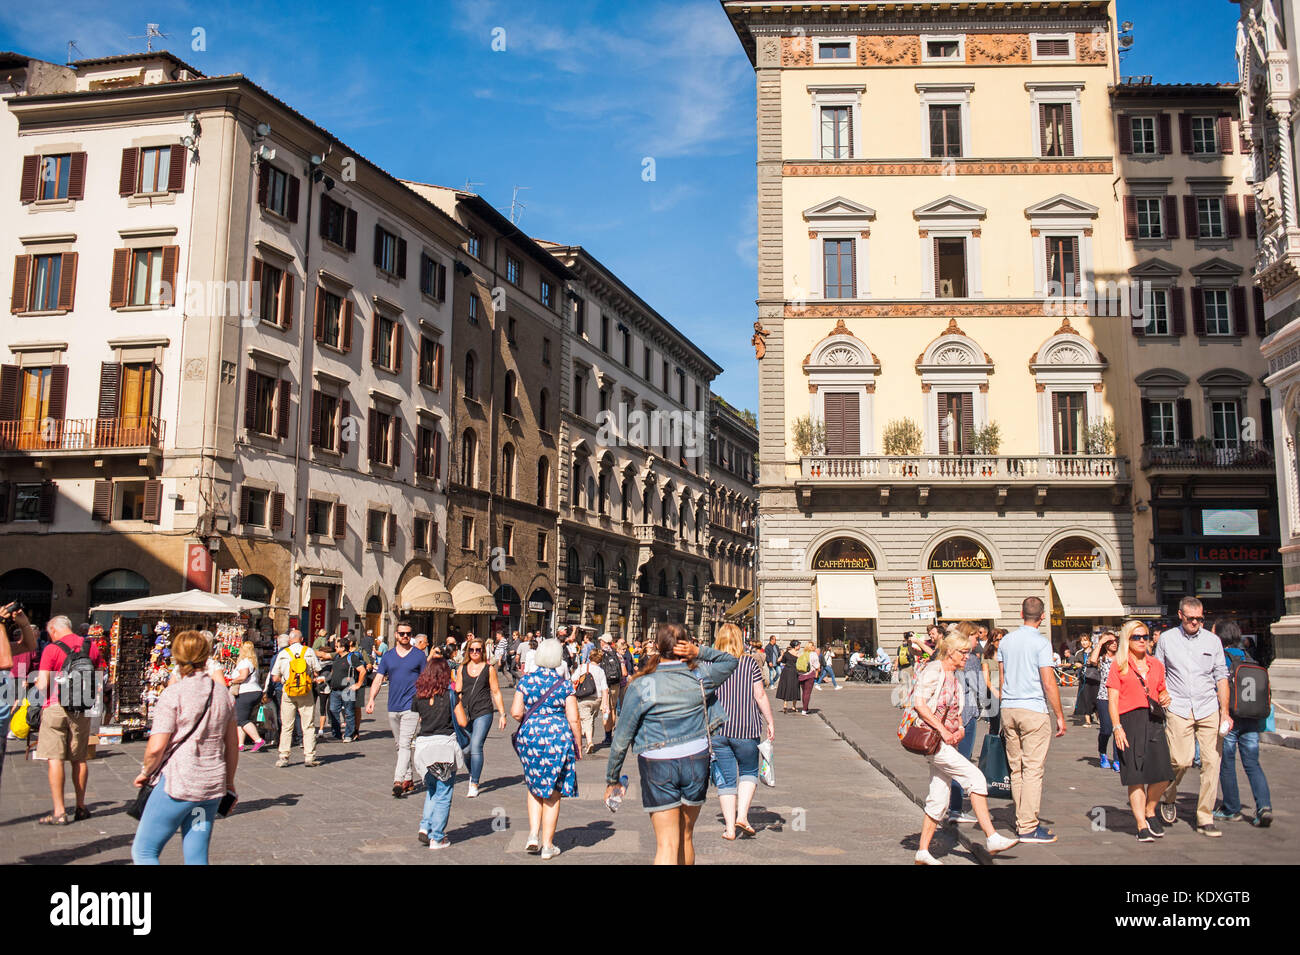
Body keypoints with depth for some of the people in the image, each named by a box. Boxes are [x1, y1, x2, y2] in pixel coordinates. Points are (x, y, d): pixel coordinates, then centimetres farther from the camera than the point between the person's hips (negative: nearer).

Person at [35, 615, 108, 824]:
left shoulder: (51, 649, -7)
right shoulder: (91, 646, 7)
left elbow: (42, 685, -10)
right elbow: (100, 679, 10)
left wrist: (37, 682, 11)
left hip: (56, 707, -5)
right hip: (82, 709, 5)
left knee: (55, 758, -2)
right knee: (79, 759, 14)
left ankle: (59, 812, -4)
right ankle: (80, 807, 22)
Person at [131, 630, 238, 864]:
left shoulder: (174, 694, -10)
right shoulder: (222, 692, 7)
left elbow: (156, 747, -14)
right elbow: (232, 744, 13)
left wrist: (146, 772, 6)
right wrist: (229, 783, 24)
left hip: (178, 783, -6)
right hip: (213, 785, 6)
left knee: (143, 851, 8)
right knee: (197, 858, 11)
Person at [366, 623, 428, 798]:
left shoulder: (419, 655, 1)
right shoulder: (388, 656, 9)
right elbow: (378, 679, 5)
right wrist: (371, 699, -11)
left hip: (411, 706, -5)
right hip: (393, 707, 5)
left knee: (405, 744, -14)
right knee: (399, 745, 13)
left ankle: (398, 781, -20)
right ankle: (408, 780, 24)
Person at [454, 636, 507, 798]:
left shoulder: (489, 669, 5)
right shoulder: (462, 669, 12)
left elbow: (496, 692, 7)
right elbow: (457, 692, 12)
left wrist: (502, 714, 4)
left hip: (483, 713, -3)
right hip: (465, 713, 3)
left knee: (476, 746, -15)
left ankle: (474, 784, -11)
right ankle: (473, 773, 33)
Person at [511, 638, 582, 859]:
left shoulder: (526, 681, 0)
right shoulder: (564, 685, -4)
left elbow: (515, 712, -5)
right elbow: (573, 719, -6)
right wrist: (578, 746, 4)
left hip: (529, 736, 2)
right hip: (558, 738, -2)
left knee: (534, 787, 21)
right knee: (553, 793, 8)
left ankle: (533, 835, 8)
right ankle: (547, 845, 13)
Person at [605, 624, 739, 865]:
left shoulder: (641, 686, -10)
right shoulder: (700, 676, -5)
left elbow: (621, 738, -6)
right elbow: (732, 661, 15)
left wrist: (611, 779, 6)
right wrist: (699, 652, -2)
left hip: (657, 766, -3)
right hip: (696, 761, 3)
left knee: (667, 844, 0)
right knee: (686, 836, 21)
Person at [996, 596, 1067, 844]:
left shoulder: (1006, 640, 9)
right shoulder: (1041, 643, -10)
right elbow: (1048, 683, -12)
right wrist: (1060, 716, -4)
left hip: (1008, 709, 6)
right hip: (1033, 710, -6)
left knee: (1016, 769, 11)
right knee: (1033, 769, -4)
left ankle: (1022, 822, 18)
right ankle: (1028, 828, -4)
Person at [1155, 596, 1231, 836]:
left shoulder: (1212, 640, 9)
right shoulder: (1166, 639, 5)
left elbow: (1221, 677, 9)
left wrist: (1225, 712, 2)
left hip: (1209, 709, 2)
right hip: (1178, 709, -2)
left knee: (1212, 763, -2)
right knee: (1181, 760, -12)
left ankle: (1205, 819, 8)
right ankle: (1169, 798, 18)